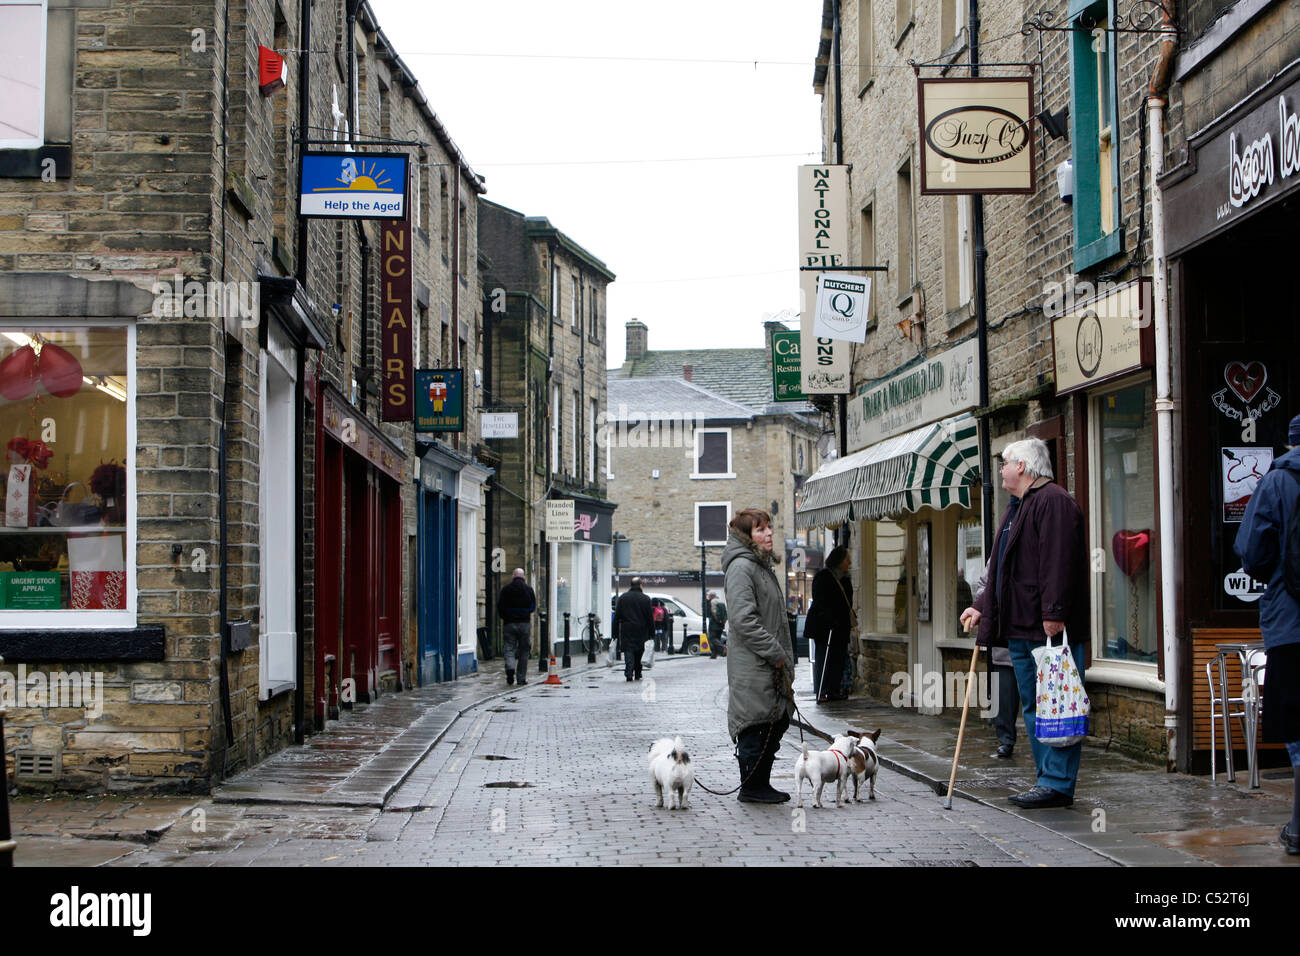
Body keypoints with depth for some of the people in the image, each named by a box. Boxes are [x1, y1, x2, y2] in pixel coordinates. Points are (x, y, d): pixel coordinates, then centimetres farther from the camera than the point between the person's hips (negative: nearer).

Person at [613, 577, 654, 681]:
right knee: (638, 652, 12)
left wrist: (615, 632, 6)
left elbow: (617, 616, 3)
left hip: (626, 630, 0)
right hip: (640, 630, 0)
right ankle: (637, 674, 18)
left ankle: (629, 673, -20)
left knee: (628, 651, -3)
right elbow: (650, 617, 0)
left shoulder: (622, 597, 3)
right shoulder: (645, 599, -1)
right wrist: (651, 632, 6)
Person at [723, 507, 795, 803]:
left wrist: (784, 656, 16)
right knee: (755, 724, -4)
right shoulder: (741, 567, -13)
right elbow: (744, 619, -21)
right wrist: (775, 653, -18)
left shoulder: (763, 565, 19)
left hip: (771, 665, 10)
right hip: (751, 666, -10)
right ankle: (752, 787, 5)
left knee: (777, 721, 12)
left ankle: (761, 784, 20)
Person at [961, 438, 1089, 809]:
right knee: (1033, 706, 12)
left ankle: (1058, 783, -6)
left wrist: (1054, 613, -26)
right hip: (1021, 628, 11)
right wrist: (982, 607, 23)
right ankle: (1048, 779, 17)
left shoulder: (1053, 501, -11)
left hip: (1050, 629, -11)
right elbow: (1002, 569, 29)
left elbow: (1058, 561, -21)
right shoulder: (1017, 507, 22)